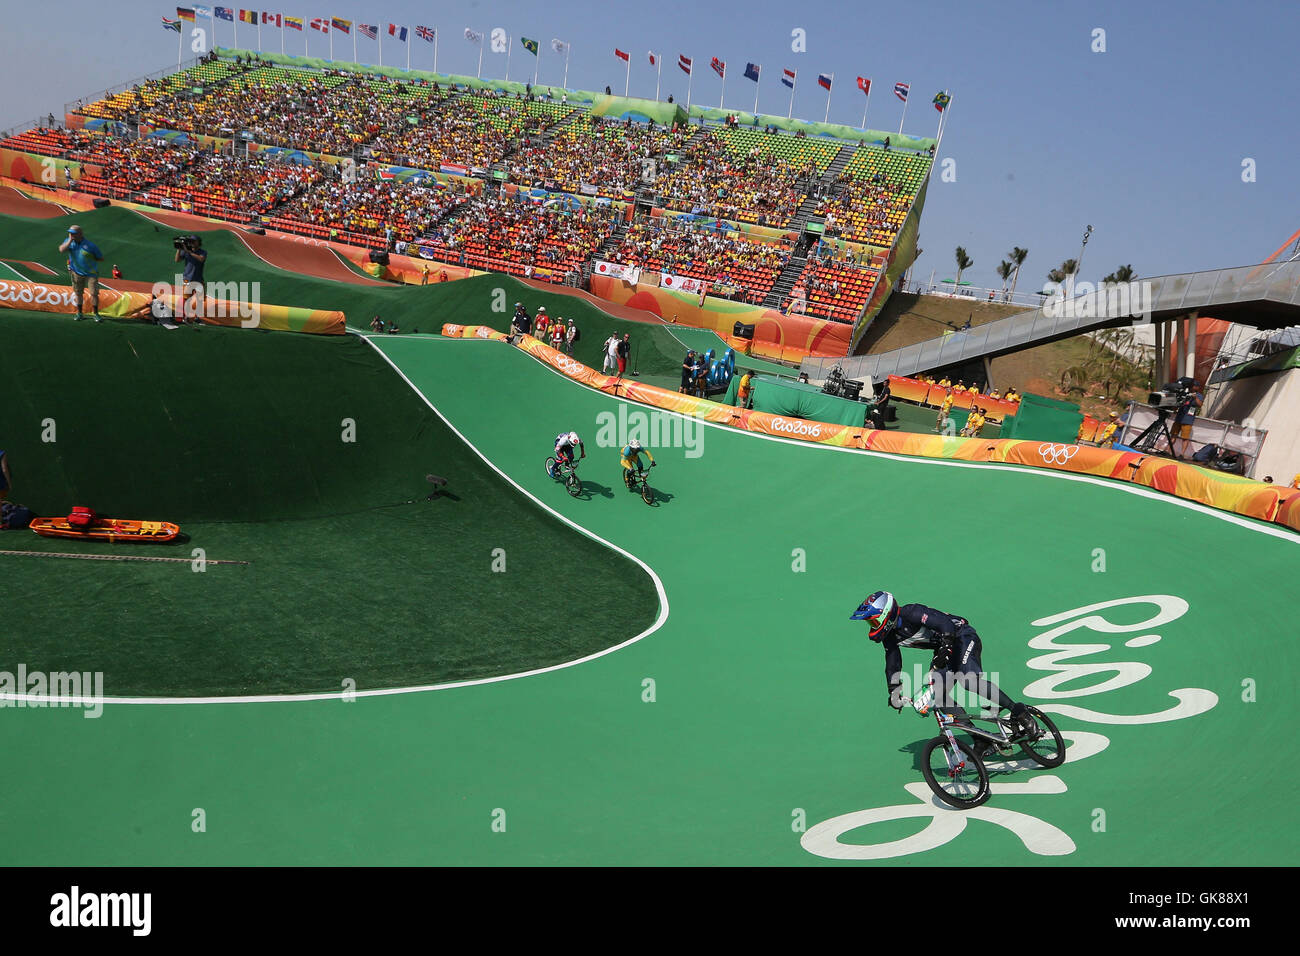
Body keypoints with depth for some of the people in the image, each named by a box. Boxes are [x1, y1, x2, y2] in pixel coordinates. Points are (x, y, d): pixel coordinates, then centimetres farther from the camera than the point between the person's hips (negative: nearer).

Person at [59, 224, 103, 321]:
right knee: (78, 293, 11)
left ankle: (96, 314, 7)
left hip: (91, 273, -4)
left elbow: (101, 258, -9)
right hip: (77, 272, 4)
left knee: (94, 293, -5)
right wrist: (70, 240, -22)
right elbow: (61, 249, -21)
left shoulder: (90, 245, -16)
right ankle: (79, 313, 22)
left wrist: (90, 259, -14)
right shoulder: (68, 241, -2)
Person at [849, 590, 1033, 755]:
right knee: (938, 694, -7)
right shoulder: (889, 637, 0)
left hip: (962, 637, -9)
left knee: (968, 680, -31)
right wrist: (894, 692, 7)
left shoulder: (911, 613, -27)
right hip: (944, 648, 9)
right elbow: (892, 665, 11)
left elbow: (946, 624, -36)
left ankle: (1019, 711, -22)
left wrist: (943, 650, -48)